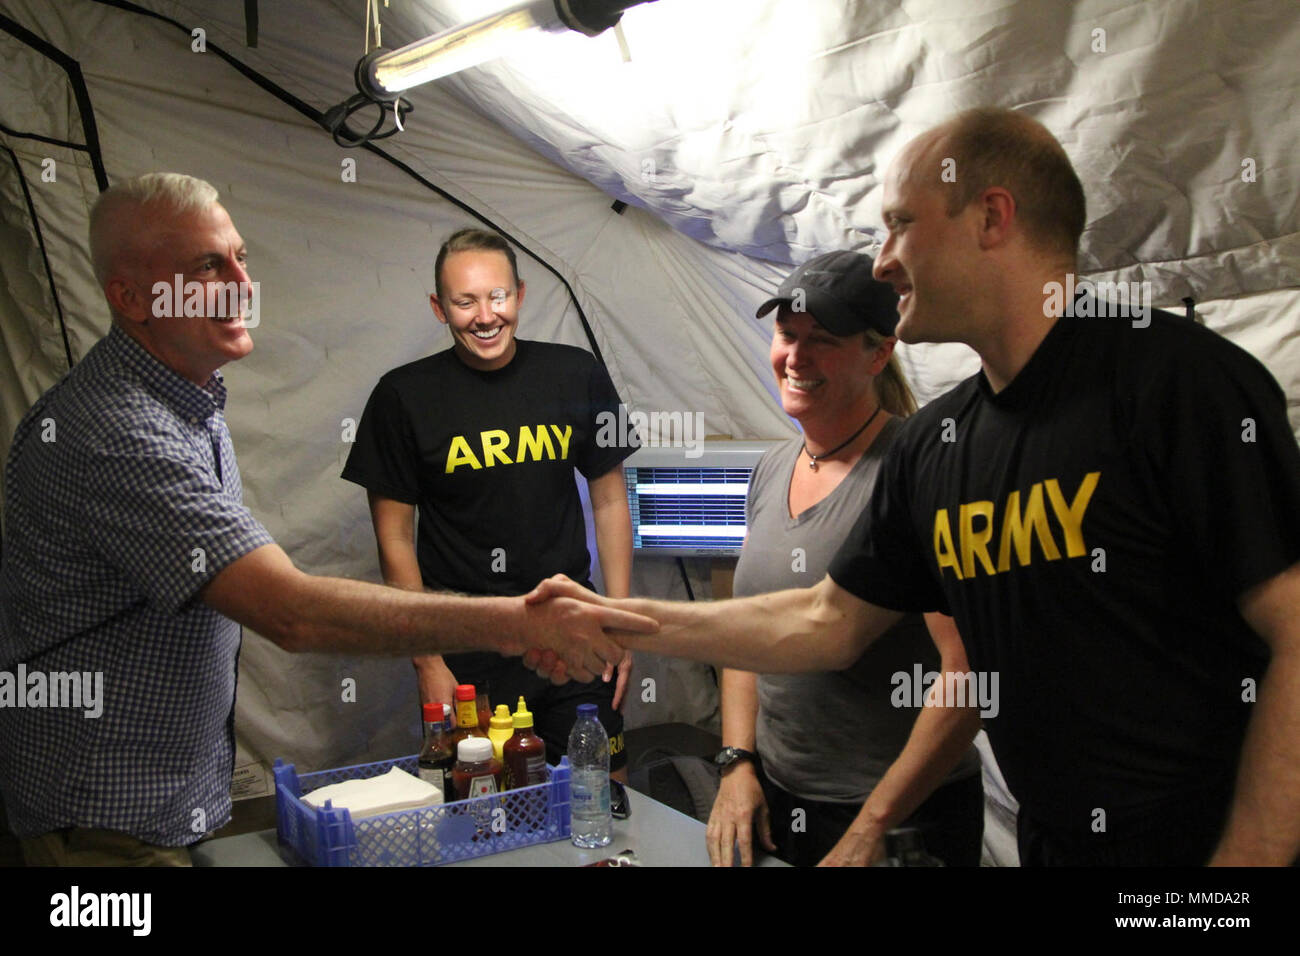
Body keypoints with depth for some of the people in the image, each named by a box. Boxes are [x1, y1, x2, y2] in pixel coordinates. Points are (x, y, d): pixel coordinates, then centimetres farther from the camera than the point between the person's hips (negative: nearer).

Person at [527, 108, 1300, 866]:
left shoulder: (1181, 381, -17)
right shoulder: (931, 446, 4)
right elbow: (828, 623, 10)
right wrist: (622, 624, 7)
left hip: (1217, 845, -6)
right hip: (1056, 843, 6)